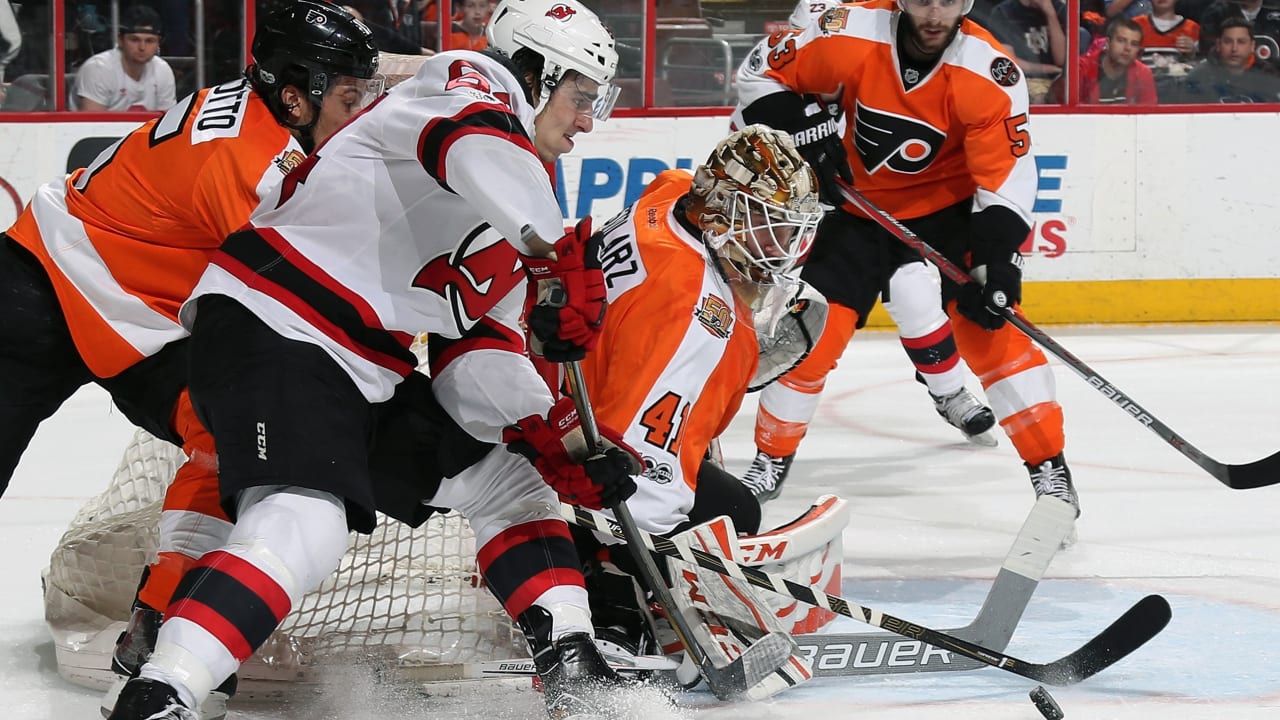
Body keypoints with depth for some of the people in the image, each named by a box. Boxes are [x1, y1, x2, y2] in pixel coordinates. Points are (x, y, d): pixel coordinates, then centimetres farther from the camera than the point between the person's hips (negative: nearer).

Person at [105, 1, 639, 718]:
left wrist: (555, 435, -1)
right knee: (306, 526, -28)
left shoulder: (517, 217, 22)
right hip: (274, 334, -11)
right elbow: (475, 147, -29)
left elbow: (478, 352, 15)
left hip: (369, 375, 11)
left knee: (507, 474, 16)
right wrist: (562, 253, -41)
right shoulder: (468, 80, -4)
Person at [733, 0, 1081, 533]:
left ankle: (1049, 468, -10)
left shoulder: (991, 75, -24)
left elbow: (1007, 184, -21)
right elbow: (761, 75, -8)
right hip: (859, 205, 1)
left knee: (991, 325, -17)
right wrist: (805, 138, -21)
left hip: (947, 207, -1)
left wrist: (997, 266, -32)